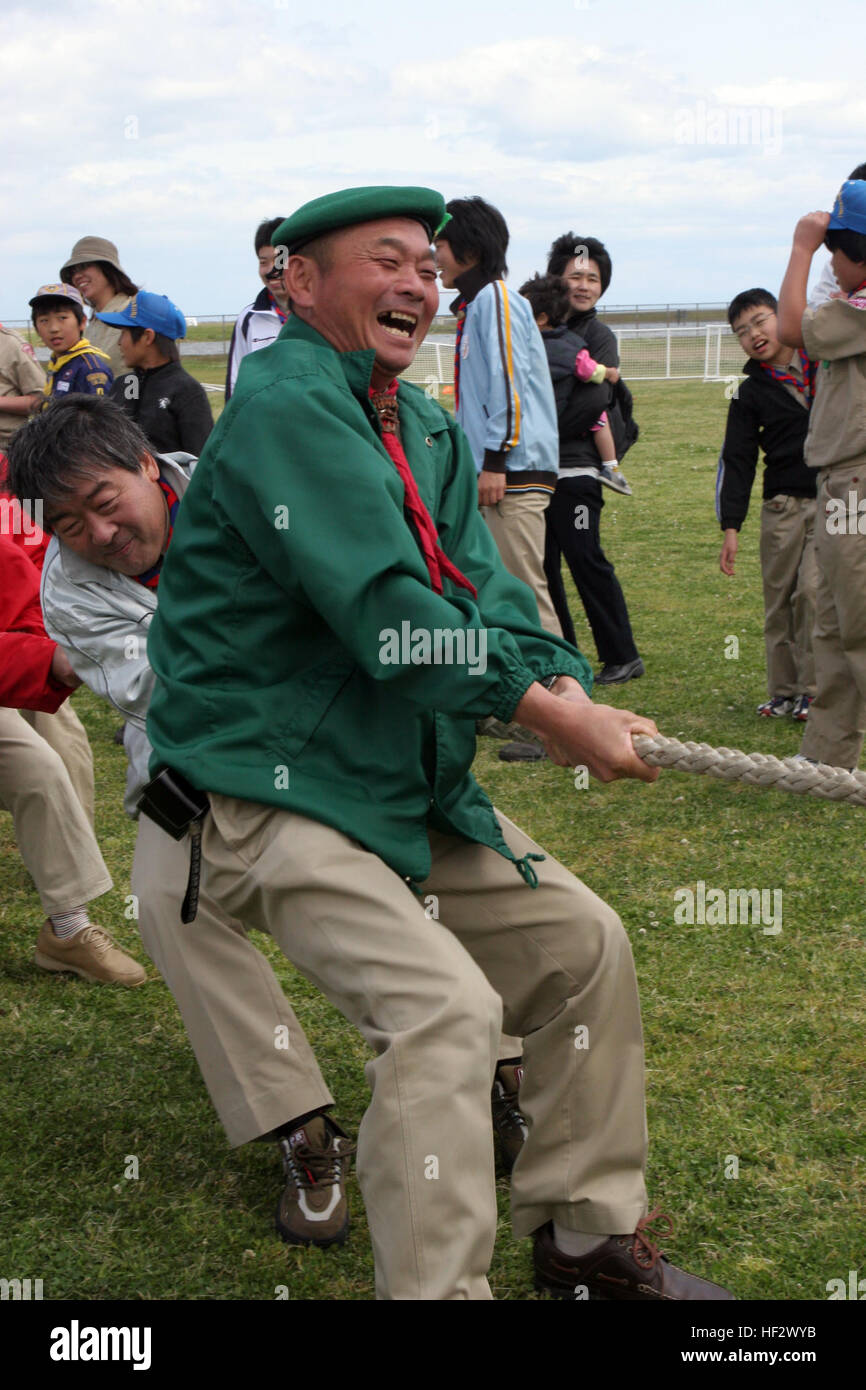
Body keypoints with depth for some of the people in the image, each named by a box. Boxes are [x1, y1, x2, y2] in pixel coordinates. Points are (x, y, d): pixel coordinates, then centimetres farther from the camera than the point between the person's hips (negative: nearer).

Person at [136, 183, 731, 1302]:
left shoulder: (426, 429, 15)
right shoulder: (286, 406, -16)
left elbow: (482, 587, 5)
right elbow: (388, 618, -24)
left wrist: (565, 685, -15)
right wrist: (549, 715, -17)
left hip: (408, 786, 10)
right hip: (271, 788, -10)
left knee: (584, 941, 10)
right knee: (445, 1001, -25)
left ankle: (587, 1230, 24)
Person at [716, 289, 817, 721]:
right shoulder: (750, 393, 5)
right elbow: (736, 461, 4)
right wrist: (730, 526, -2)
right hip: (782, 506, 2)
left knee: (814, 588, -14)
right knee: (779, 599, 2)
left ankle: (816, 689, -2)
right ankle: (784, 690, 14)